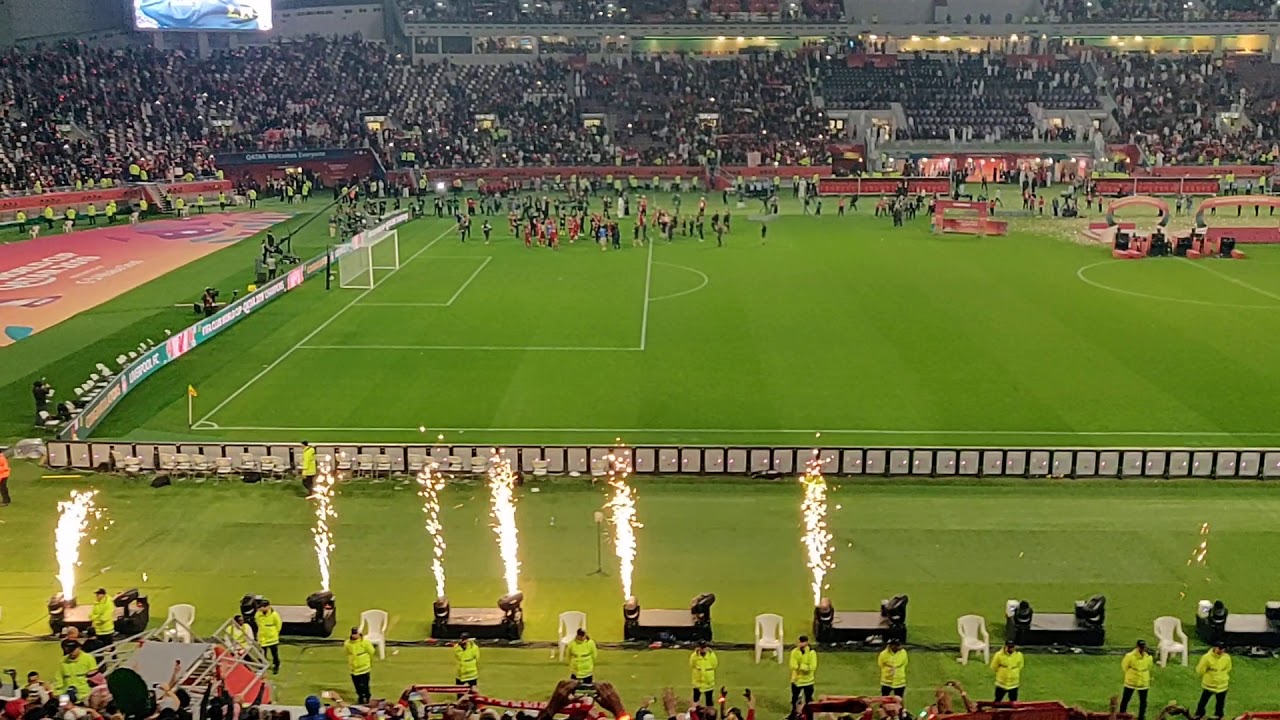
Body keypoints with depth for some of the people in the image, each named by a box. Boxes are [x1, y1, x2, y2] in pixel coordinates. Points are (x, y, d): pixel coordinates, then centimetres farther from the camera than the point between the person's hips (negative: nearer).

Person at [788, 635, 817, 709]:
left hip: (808, 680, -2)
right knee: (795, 697, 17)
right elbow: (792, 665, -16)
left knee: (808, 699, 7)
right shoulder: (794, 651, -7)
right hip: (796, 679, 2)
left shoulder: (812, 652, -12)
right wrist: (805, 667, -30)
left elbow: (812, 667, -20)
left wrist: (800, 666, -25)